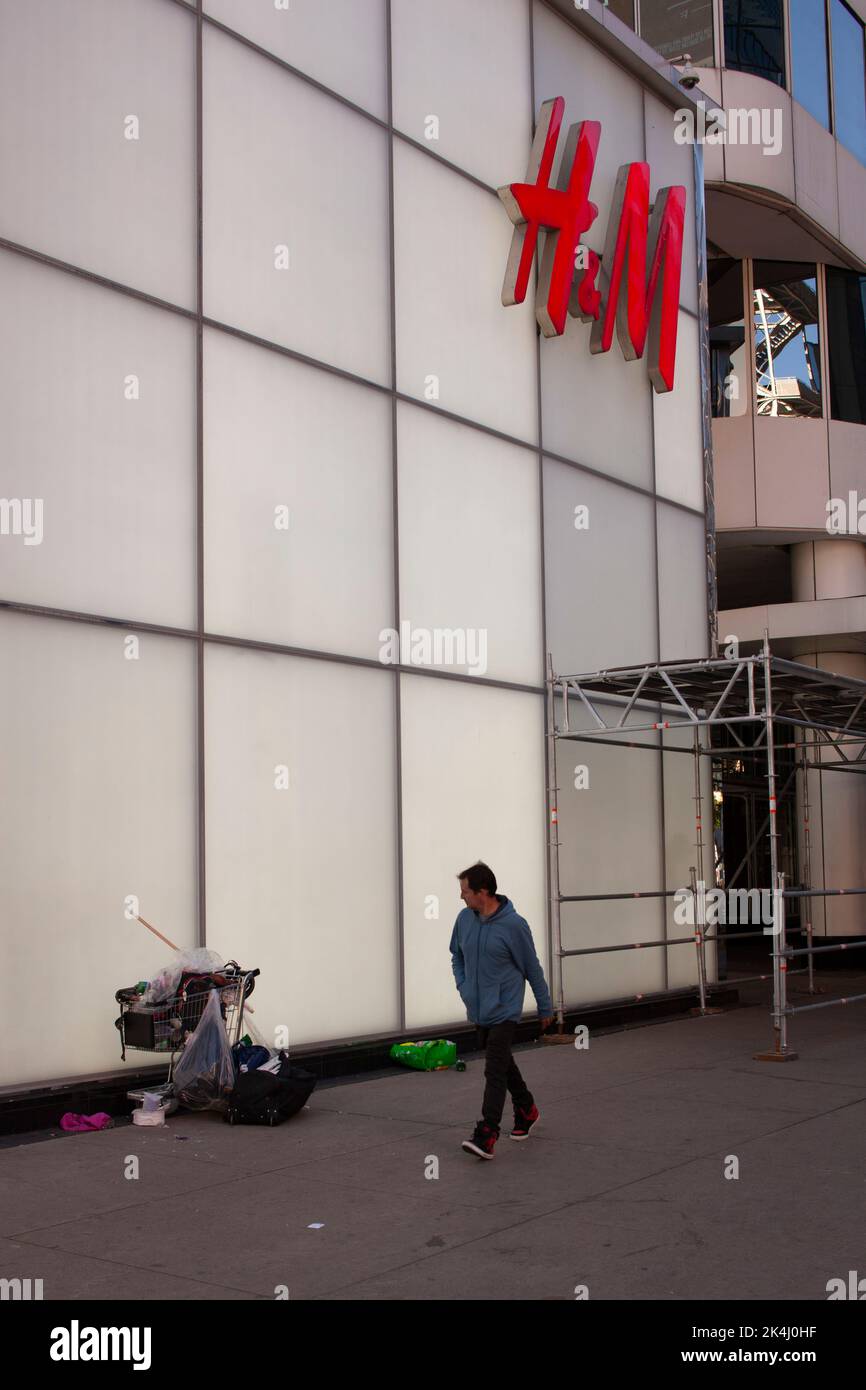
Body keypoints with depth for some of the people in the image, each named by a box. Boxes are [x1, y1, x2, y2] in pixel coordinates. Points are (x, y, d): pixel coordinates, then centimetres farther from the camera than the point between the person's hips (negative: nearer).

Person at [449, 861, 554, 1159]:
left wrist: (545, 1006, 2)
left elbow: (532, 968, -6)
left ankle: (486, 1136, -15)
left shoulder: (513, 925, -16)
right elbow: (457, 956, 16)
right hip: (478, 1009, 6)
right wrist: (463, 986, 1)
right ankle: (526, 1110, 39)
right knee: (503, 1064, 20)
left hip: (504, 1009, -6)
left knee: (495, 1070, -13)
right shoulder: (464, 919, -1)